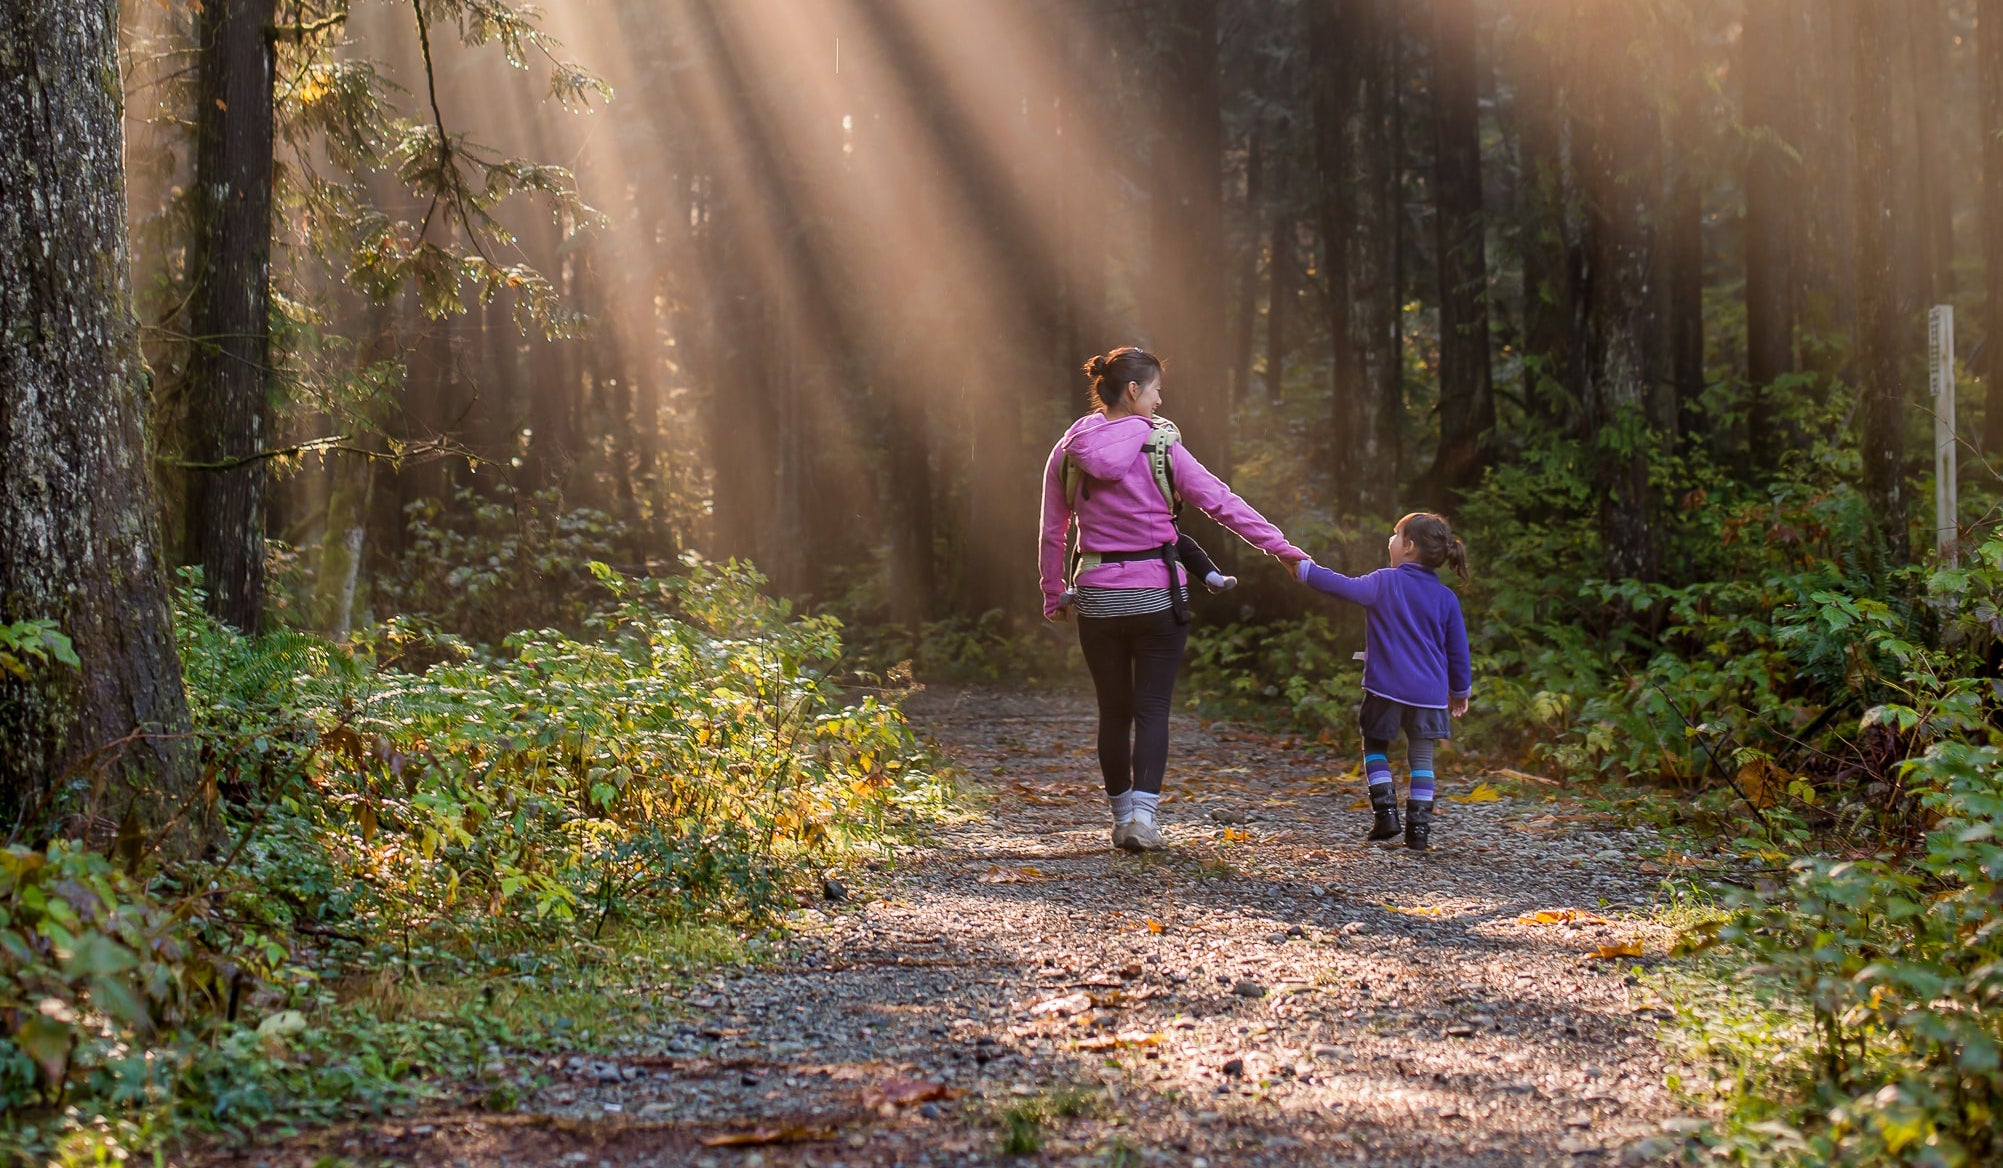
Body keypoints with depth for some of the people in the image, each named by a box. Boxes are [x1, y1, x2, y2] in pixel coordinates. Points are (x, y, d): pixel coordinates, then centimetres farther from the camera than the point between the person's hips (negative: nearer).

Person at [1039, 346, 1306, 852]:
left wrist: (1054, 595, 17)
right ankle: (1143, 813, -12)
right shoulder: (1160, 449, -8)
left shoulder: (1068, 453, 1)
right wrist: (1281, 546, -3)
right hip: (1156, 596, -3)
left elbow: (1052, 532, 7)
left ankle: (1121, 816, 19)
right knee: (1152, 709, 2)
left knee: (1113, 711, 13)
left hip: (1096, 598, 3)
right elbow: (1221, 502, -7)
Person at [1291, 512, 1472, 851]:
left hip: (1386, 688, -2)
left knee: (1375, 747, 16)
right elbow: (1458, 649, 9)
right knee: (1421, 758, 9)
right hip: (1429, 693, 3)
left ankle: (1385, 812, 3)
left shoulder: (1385, 583, -6)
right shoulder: (1446, 598, 5)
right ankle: (1419, 828, 2)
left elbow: (1344, 587, -11)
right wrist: (1460, 691, 21)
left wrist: (1303, 569, 1)